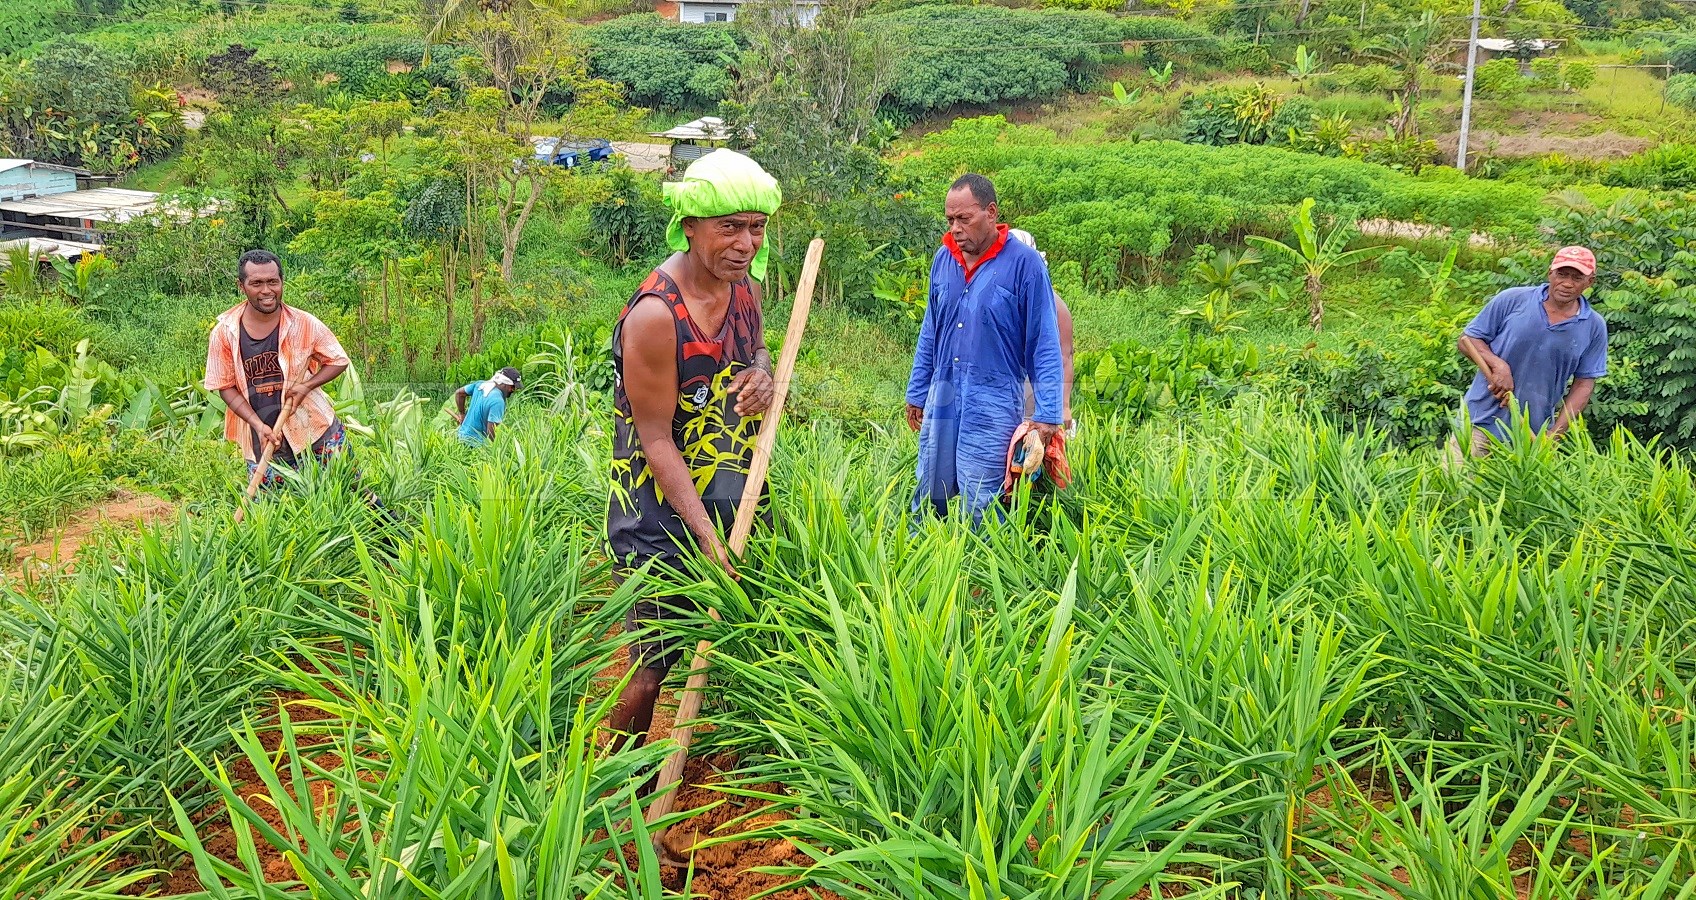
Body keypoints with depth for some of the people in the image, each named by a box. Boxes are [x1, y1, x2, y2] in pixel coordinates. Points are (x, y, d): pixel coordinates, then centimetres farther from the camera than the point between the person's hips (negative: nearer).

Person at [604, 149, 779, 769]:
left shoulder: (745, 285, -1)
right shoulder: (654, 314, -24)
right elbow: (656, 440, -21)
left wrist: (762, 374, -5)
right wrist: (706, 536, -23)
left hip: (734, 499, 7)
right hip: (662, 515, -7)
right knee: (652, 667, 1)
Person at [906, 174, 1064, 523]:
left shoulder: (1024, 263, -10)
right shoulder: (943, 259, 6)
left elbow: (1044, 344, -8)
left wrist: (1046, 413, -11)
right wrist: (916, 392, 18)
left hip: (993, 404, -5)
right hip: (942, 397, 5)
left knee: (980, 508, 0)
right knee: (928, 499, 12)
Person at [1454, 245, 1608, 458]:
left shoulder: (1594, 327, 3)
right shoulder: (1512, 300, -3)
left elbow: (1584, 384, 5)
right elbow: (1466, 340, 1)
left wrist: (1554, 434, -4)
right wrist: (1498, 365, -18)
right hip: (1480, 423, -1)